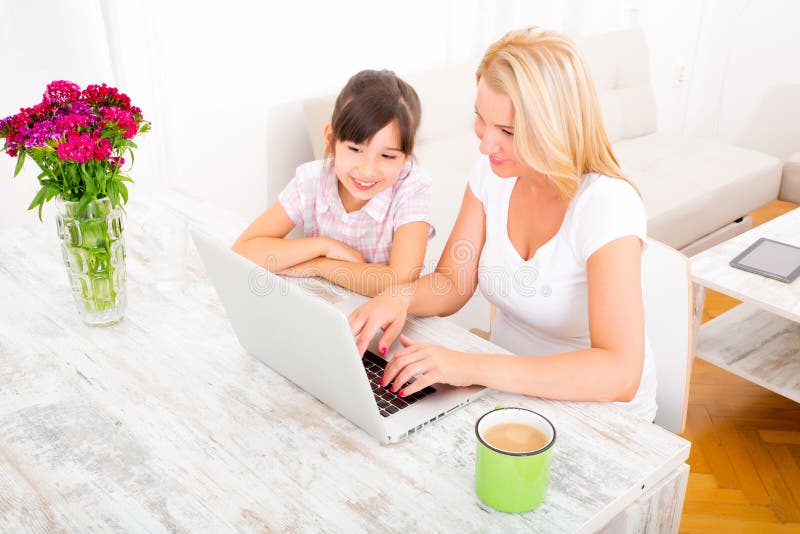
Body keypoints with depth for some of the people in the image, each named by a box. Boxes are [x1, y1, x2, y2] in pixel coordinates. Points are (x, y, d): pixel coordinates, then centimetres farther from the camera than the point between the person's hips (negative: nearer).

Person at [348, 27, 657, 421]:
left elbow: (620, 375, -34)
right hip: (510, 388, 5)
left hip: (600, 412, -5)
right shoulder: (492, 172, -6)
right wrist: (399, 297, -24)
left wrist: (473, 367, -42)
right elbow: (451, 284, -2)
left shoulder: (606, 205, -25)